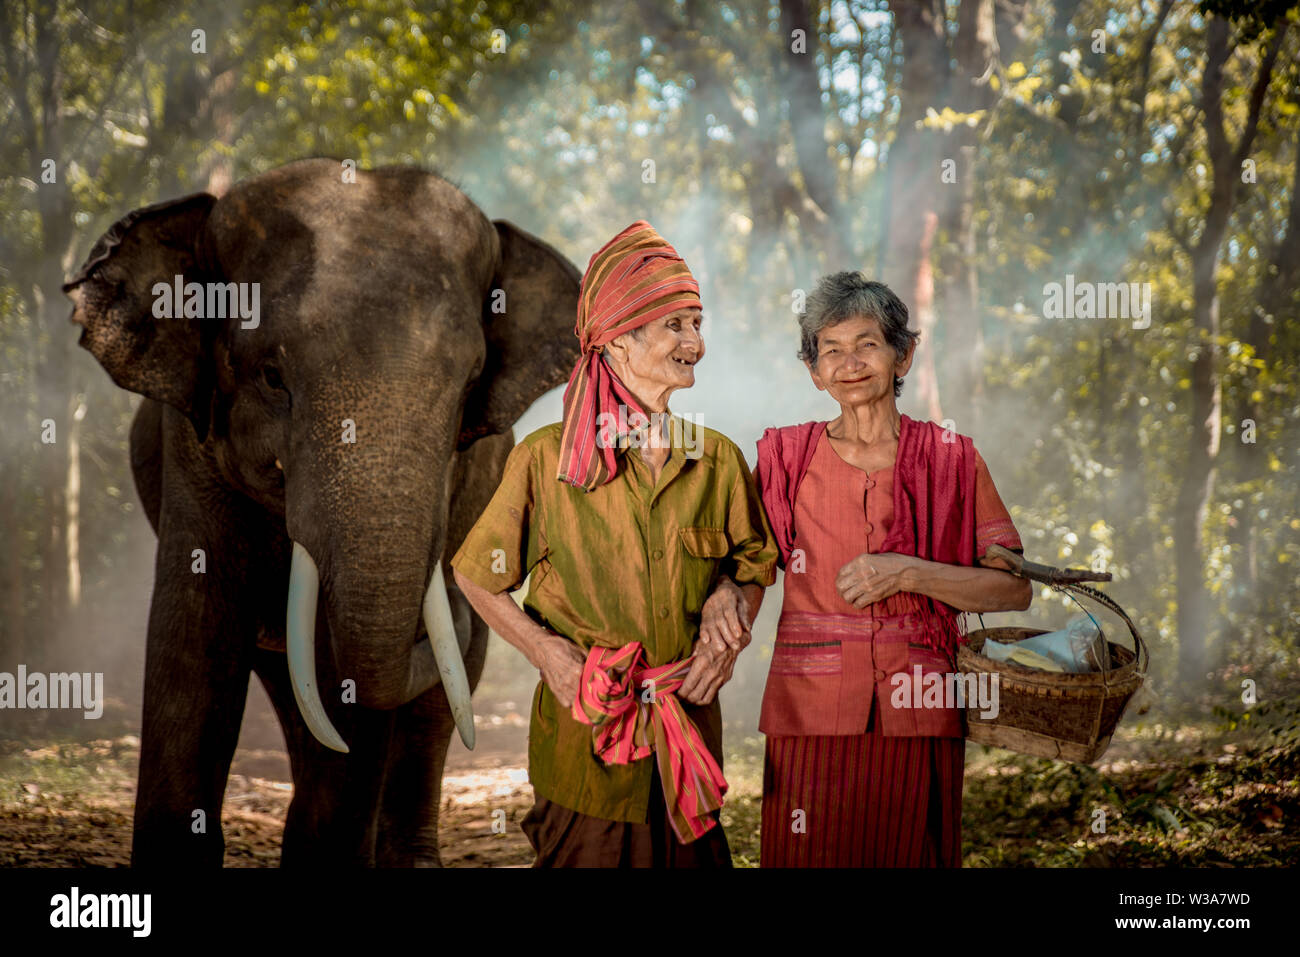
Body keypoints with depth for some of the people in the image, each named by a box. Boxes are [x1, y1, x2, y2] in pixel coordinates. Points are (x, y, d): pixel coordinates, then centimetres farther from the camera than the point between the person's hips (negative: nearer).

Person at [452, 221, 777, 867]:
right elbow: (475, 575, 4)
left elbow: (757, 565, 16)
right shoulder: (547, 458, -5)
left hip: (689, 733, 3)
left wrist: (730, 607, -5)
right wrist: (544, 649, -8)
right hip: (583, 733, -2)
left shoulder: (717, 460, 3)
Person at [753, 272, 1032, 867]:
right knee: (811, 860, 0)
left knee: (909, 858, 3)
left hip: (916, 716, 0)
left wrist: (908, 574, -11)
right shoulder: (786, 456, 6)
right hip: (812, 715, 0)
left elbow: (1015, 589, 1)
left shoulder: (949, 459, 4)